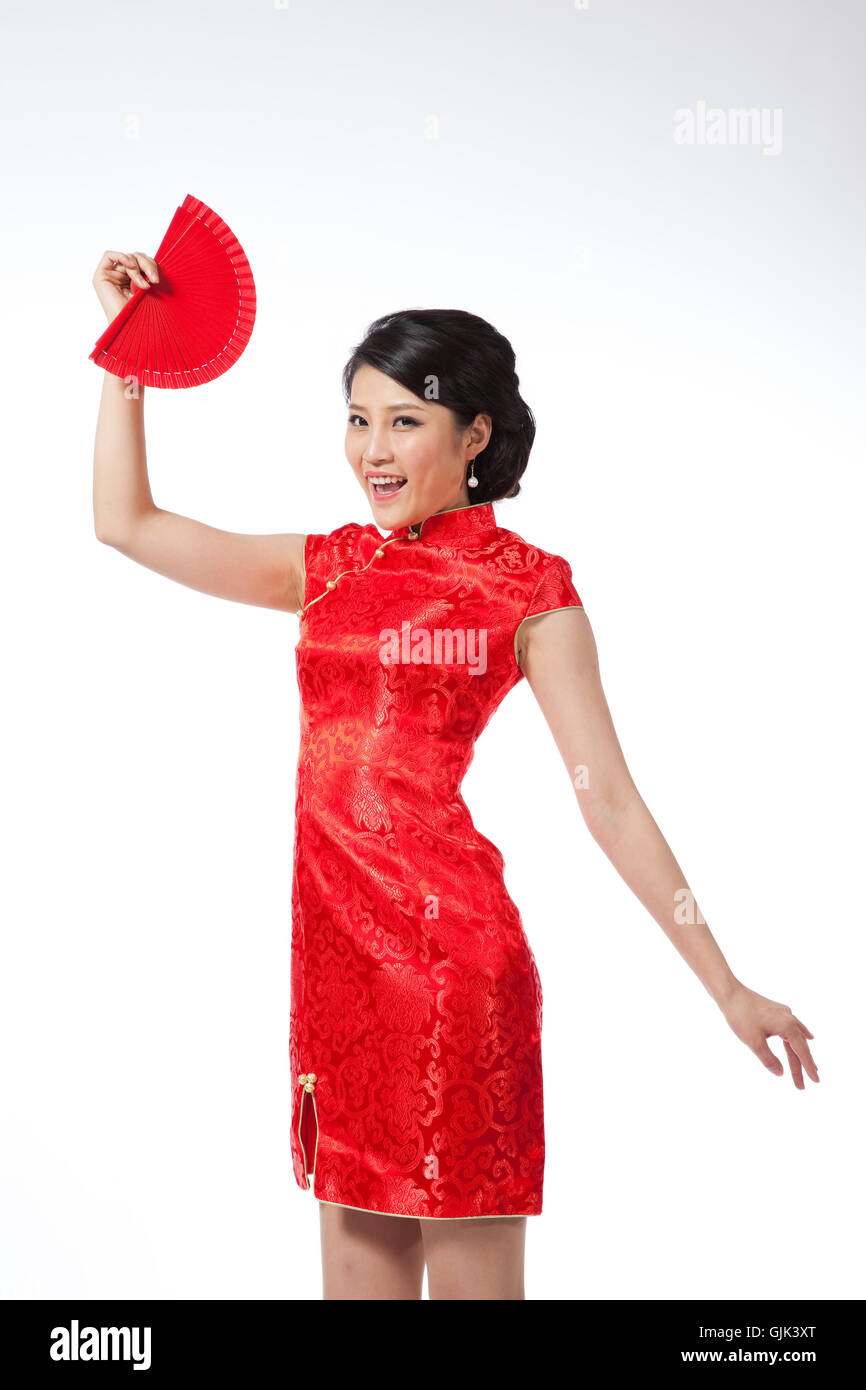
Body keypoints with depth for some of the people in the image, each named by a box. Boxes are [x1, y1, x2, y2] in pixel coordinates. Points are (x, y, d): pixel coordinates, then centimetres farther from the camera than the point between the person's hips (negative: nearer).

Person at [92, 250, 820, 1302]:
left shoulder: (527, 586, -2)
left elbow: (608, 798, -4)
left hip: (447, 938, -5)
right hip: (334, 939, 5)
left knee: (468, 1262, 3)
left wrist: (726, 987, -7)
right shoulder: (332, 568, 12)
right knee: (358, 1250, 13)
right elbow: (125, 521, 18)